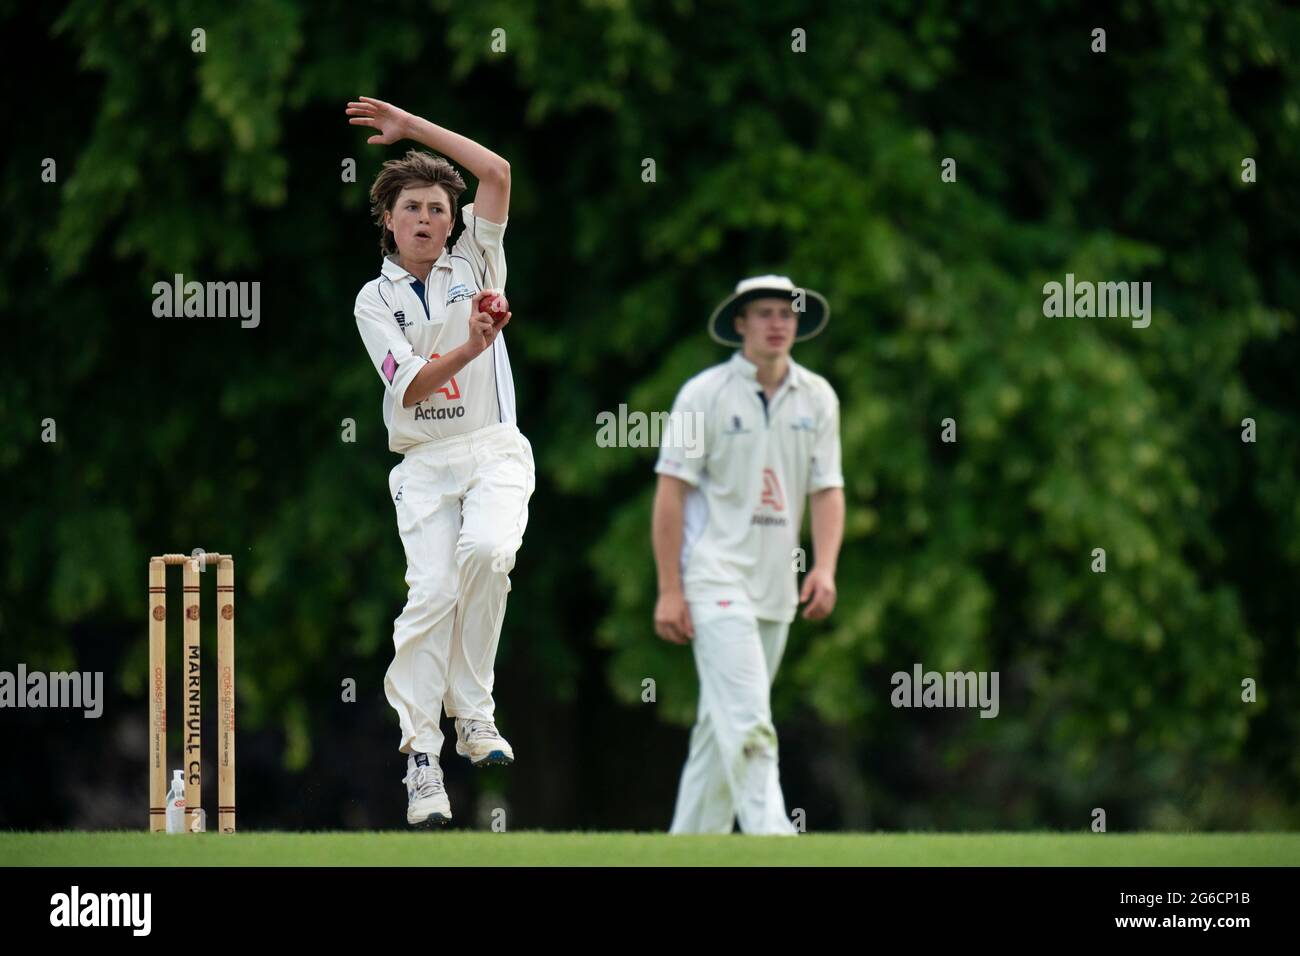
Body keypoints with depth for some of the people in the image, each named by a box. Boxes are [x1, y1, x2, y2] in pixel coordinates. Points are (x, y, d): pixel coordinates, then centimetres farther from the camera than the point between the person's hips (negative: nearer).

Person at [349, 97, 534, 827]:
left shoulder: (475, 267, 9)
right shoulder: (374, 301, 6)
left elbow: (498, 173, -2)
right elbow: (411, 386, -8)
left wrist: (412, 127, -2)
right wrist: (471, 348, -24)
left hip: (495, 451, 0)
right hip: (424, 464, 0)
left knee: (485, 550, -29)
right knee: (433, 590, -16)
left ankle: (472, 710, -15)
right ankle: (422, 757, -14)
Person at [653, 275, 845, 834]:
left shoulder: (817, 399, 10)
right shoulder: (705, 394, -4)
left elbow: (827, 489, 10)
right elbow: (671, 491, -5)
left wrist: (824, 568, -7)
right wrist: (669, 591, -11)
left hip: (776, 587, 5)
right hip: (716, 578, -5)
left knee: (724, 722, 10)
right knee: (746, 720, -16)